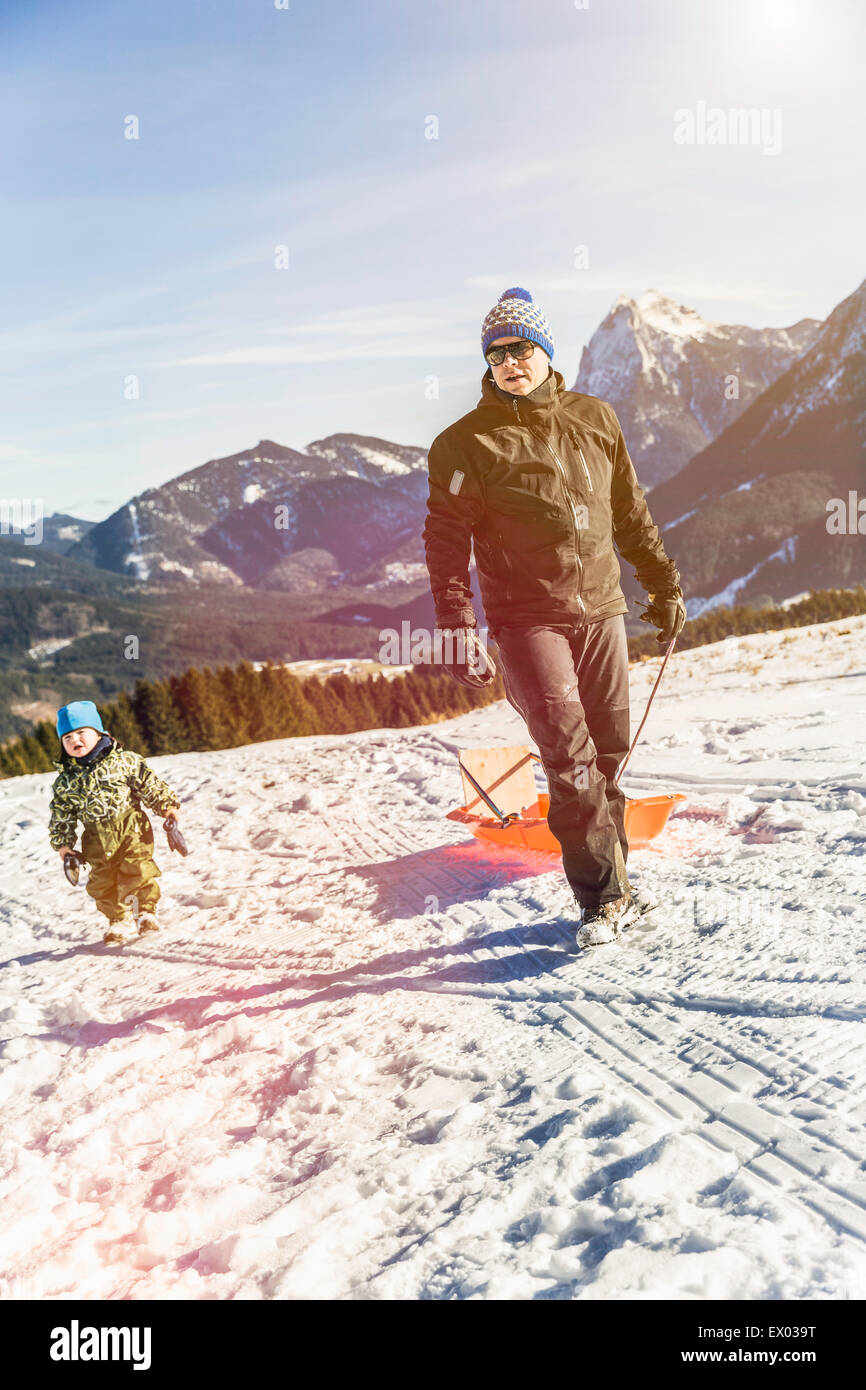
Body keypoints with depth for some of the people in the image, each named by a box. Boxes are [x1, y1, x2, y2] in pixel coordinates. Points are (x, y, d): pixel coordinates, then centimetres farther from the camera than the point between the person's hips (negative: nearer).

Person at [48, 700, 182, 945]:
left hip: (131, 826, -3)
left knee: (137, 871, -8)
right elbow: (61, 817, 10)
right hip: (97, 837, 3)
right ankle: (119, 920, 23)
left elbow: (151, 785, -1)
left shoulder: (124, 760, -5)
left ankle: (146, 912, 11)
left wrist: (167, 806, -4)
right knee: (102, 879, 6)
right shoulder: (65, 781, 3)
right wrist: (63, 844, 8)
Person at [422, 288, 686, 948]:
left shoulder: (594, 418, 10)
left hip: (602, 610, 4)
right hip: (526, 619, -4)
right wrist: (459, 630, -14)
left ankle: (611, 882, 22)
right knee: (570, 756, -12)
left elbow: (630, 511, 18)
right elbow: (447, 542, -5)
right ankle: (605, 897, -2)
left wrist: (664, 585, 21)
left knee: (610, 751, 8)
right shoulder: (466, 444, -2)